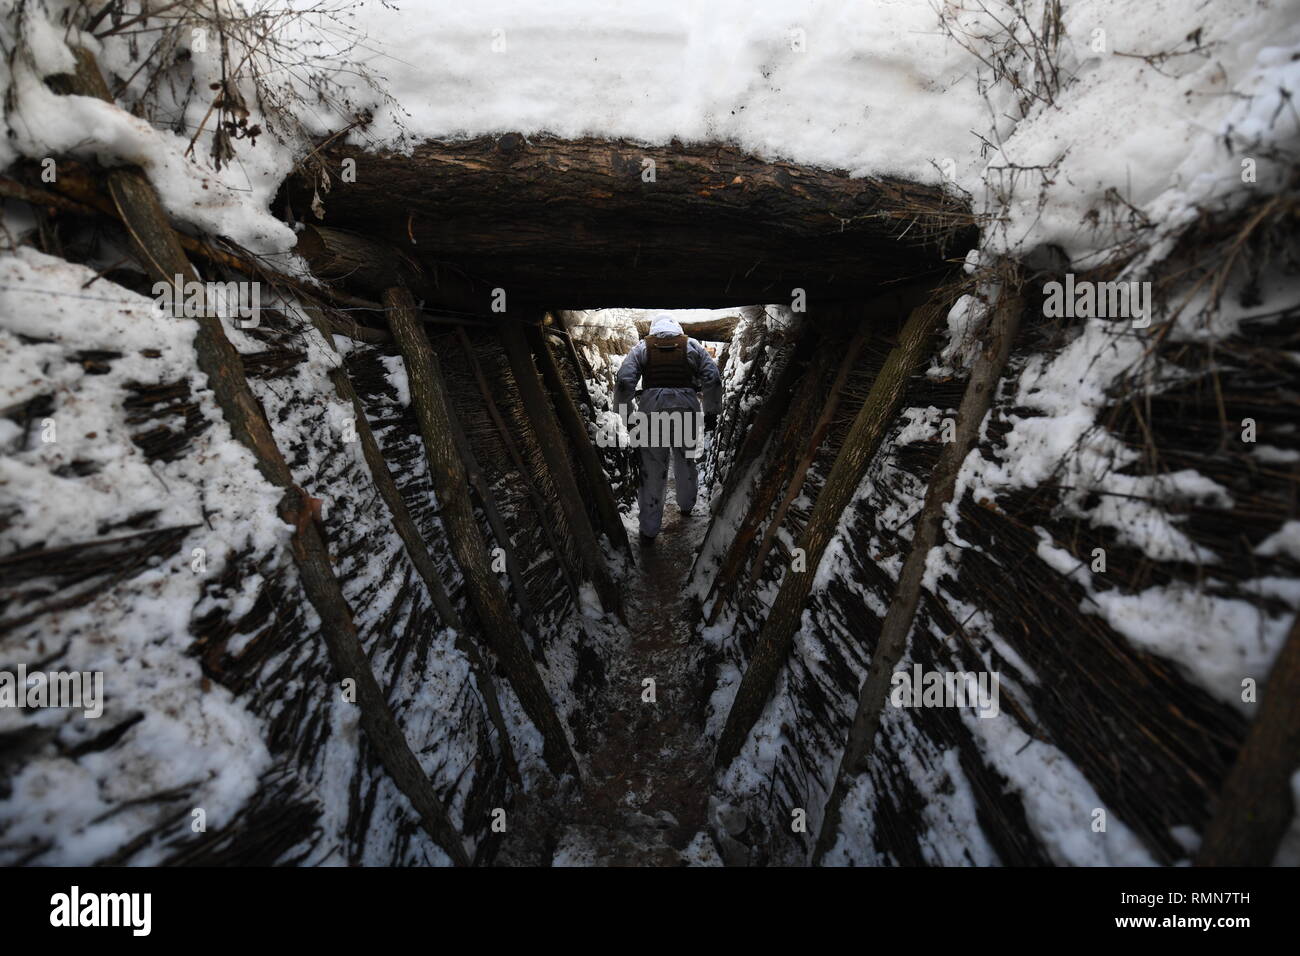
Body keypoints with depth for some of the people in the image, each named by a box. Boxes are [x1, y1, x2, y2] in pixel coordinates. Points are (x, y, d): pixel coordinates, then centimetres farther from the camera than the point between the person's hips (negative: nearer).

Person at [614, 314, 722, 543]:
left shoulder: (642, 347, 9)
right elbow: (713, 378, 2)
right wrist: (711, 411, 11)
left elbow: (624, 381, -4)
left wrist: (625, 415, 3)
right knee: (686, 461, 24)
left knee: (652, 469, 4)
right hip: (686, 410, 1)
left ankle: (649, 531, 8)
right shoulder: (692, 346, 11)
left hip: (652, 411, -1)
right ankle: (686, 504, 47)